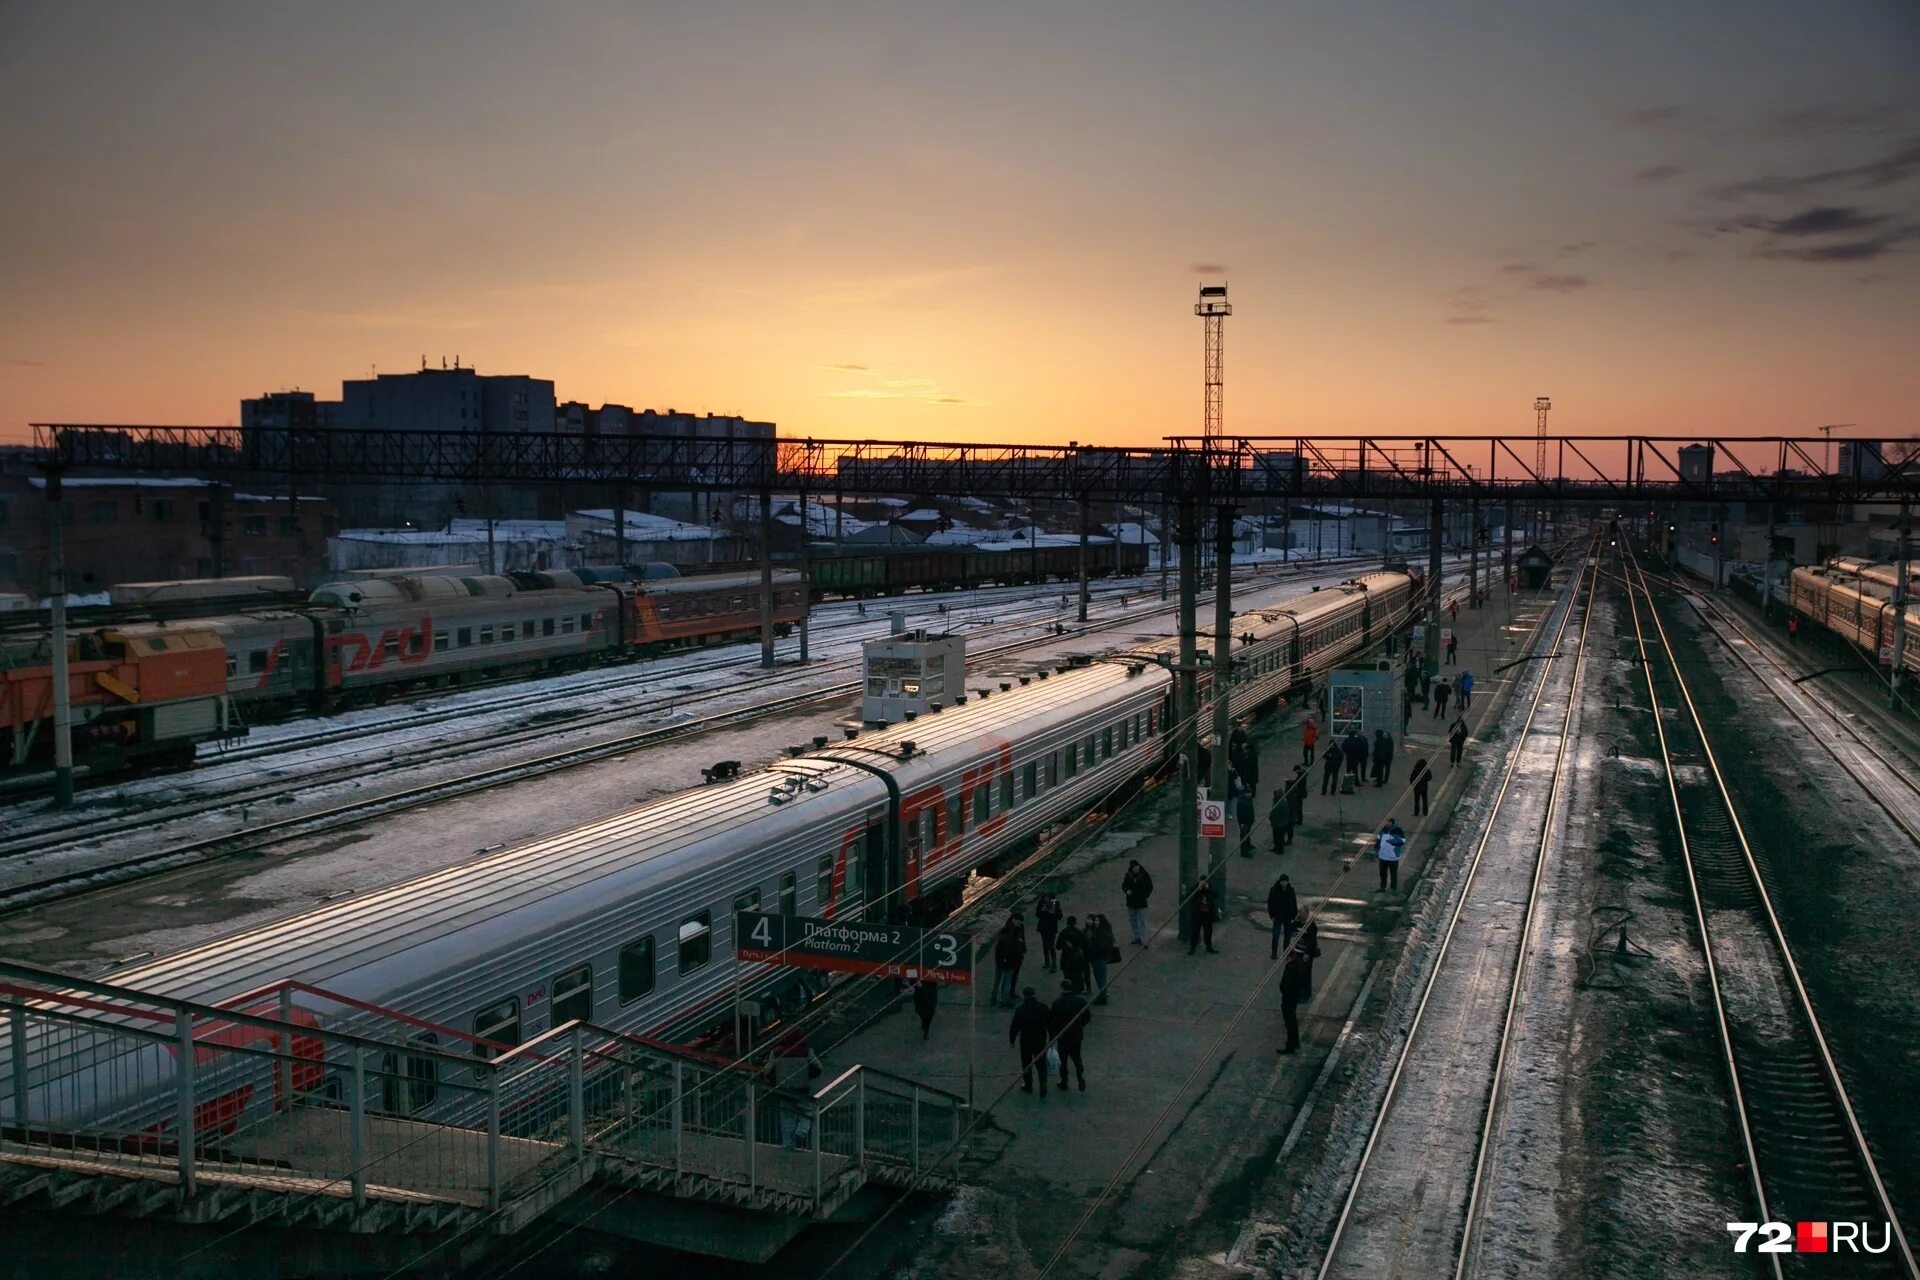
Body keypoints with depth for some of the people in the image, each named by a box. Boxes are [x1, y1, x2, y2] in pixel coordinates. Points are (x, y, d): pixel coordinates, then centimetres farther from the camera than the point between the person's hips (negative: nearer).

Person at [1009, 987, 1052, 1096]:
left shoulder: (1020, 1010, -15)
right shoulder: (1043, 1008, -8)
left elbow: (1015, 1027, -9)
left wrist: (1012, 1040, 6)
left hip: (1026, 1041, -2)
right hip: (1041, 1041, 2)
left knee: (1026, 1064, 15)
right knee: (1041, 1063, 12)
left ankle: (1028, 1085, 26)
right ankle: (1043, 1086, 4)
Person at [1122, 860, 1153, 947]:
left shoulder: (1144, 875, -9)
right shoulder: (1128, 876, -2)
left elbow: (1150, 887, 1)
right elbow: (1124, 885, 10)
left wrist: (1145, 896, -10)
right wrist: (1127, 890, -12)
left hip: (1141, 903, -4)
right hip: (1131, 902, 4)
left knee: (1142, 922, -6)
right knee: (1133, 921, 13)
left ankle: (1143, 940, -5)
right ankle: (1137, 938, 26)